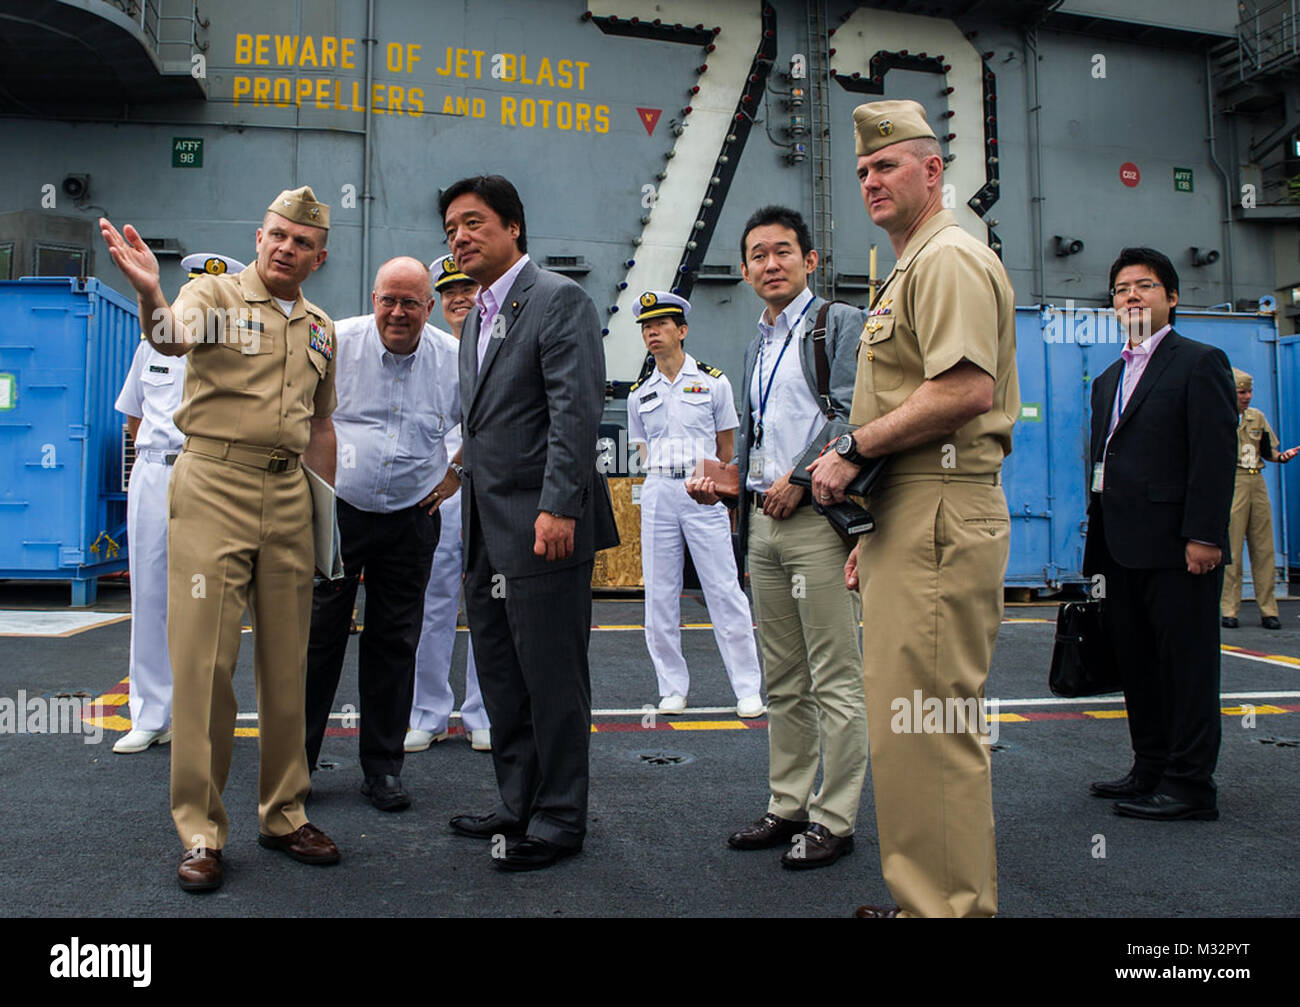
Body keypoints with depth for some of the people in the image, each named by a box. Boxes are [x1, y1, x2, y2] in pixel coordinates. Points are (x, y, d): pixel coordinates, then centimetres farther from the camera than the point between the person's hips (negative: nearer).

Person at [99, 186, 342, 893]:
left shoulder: (320, 329, 16)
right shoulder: (215, 294, 0)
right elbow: (170, 338, -23)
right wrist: (149, 292, -45)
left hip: (288, 495, 5)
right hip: (213, 486, -5)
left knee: (286, 661, 9)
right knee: (203, 658, -4)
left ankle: (284, 814, 22)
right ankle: (200, 833, 8)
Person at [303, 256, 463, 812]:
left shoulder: (453, 362, 0)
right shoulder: (334, 343, -5)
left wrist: (458, 475, 6)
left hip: (411, 521, 2)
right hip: (334, 511, -1)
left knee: (395, 645, 7)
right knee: (317, 638, 1)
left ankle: (383, 767, 19)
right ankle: (294, 761, 15)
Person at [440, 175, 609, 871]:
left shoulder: (560, 301, -7)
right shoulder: (475, 320, 21)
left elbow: (577, 411, -16)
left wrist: (557, 507, -23)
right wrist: (469, 513, 17)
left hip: (541, 526, -9)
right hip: (486, 532, 9)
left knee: (551, 677, 0)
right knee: (499, 676, 15)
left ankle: (558, 820, 13)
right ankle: (518, 806, 28)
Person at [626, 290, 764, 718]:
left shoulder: (713, 382, 5)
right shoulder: (639, 394, 12)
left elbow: (726, 448, 10)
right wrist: (663, 480, 7)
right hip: (657, 494, 3)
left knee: (724, 590, -4)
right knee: (659, 595, 3)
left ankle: (747, 688, 5)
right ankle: (672, 688, 14)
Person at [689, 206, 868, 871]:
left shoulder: (839, 324, -1)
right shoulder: (755, 347, 22)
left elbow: (852, 415, -12)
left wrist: (802, 476, -16)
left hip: (816, 518, -8)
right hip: (763, 523, 8)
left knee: (834, 680, -2)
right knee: (782, 683, 13)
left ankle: (833, 819, 8)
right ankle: (788, 808, 22)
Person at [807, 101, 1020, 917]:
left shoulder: (950, 259, -8)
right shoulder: (912, 268, 26)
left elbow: (966, 390, -23)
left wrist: (853, 450, -15)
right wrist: (877, 532, 24)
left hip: (941, 517, -11)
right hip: (914, 517, 11)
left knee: (928, 723, -9)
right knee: (921, 719, 15)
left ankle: (950, 905, 1)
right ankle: (940, 896, 26)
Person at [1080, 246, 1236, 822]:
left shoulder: (1199, 362, -1)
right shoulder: (1109, 379, 21)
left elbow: (1215, 455, -11)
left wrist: (1203, 535, -19)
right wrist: (1098, 545, 14)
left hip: (1177, 546, -8)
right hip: (1124, 549, 8)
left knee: (1186, 664, -2)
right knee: (1137, 664, 13)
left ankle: (1189, 784, 5)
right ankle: (1150, 770, 23)